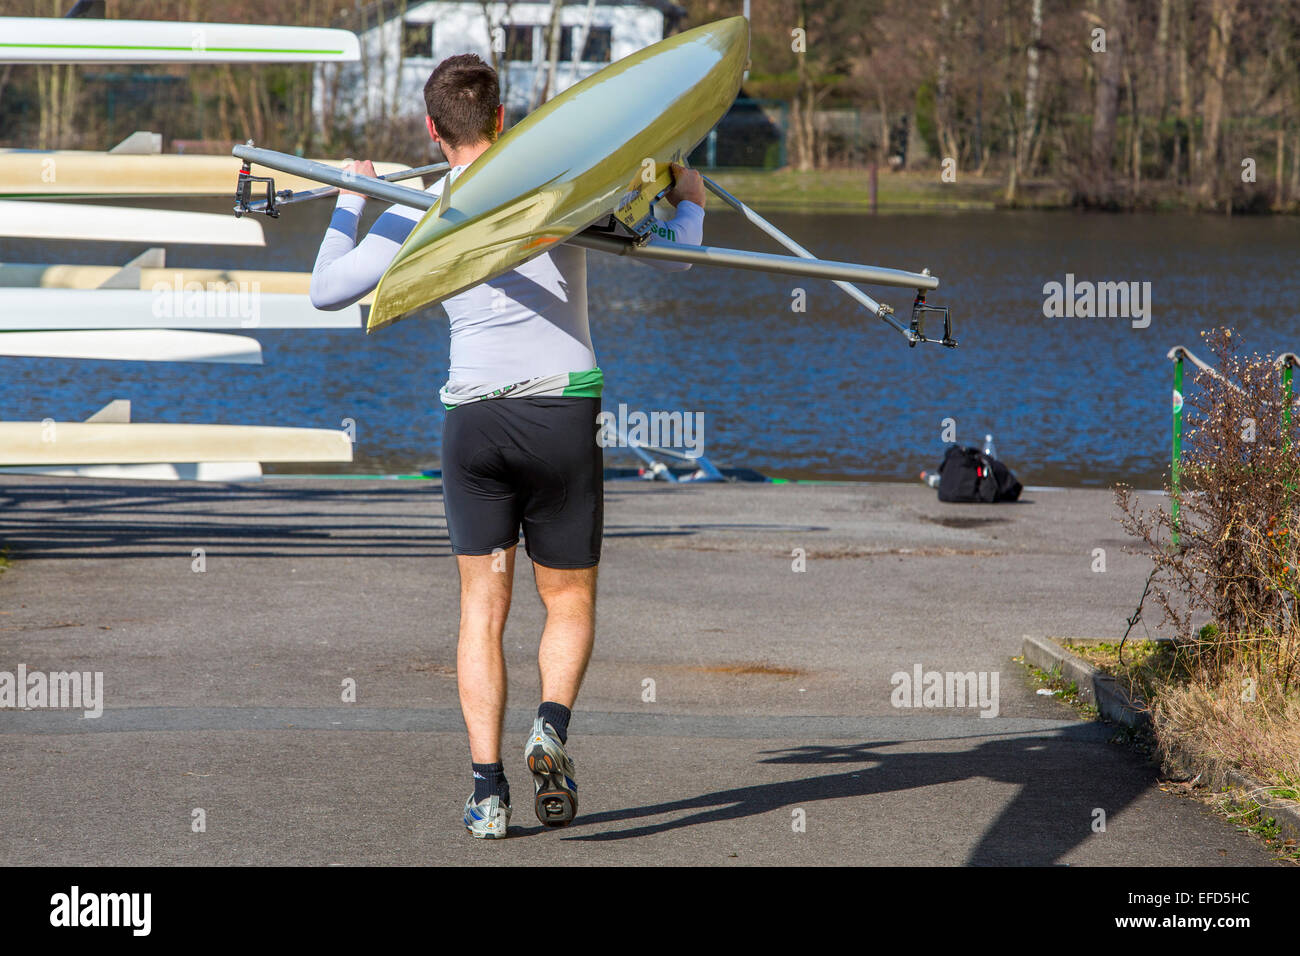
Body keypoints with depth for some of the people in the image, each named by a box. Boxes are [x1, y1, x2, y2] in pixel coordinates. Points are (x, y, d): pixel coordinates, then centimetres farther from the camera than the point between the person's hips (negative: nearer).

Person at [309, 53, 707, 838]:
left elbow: (328, 290, 9)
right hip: (565, 412, -1)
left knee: (482, 610, 8)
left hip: (474, 419, 1)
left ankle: (488, 785, -5)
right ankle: (553, 723, -18)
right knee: (570, 603, 12)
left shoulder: (417, 214, 1)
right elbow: (671, 254, 0)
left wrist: (350, 200, 24)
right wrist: (689, 205, 22)